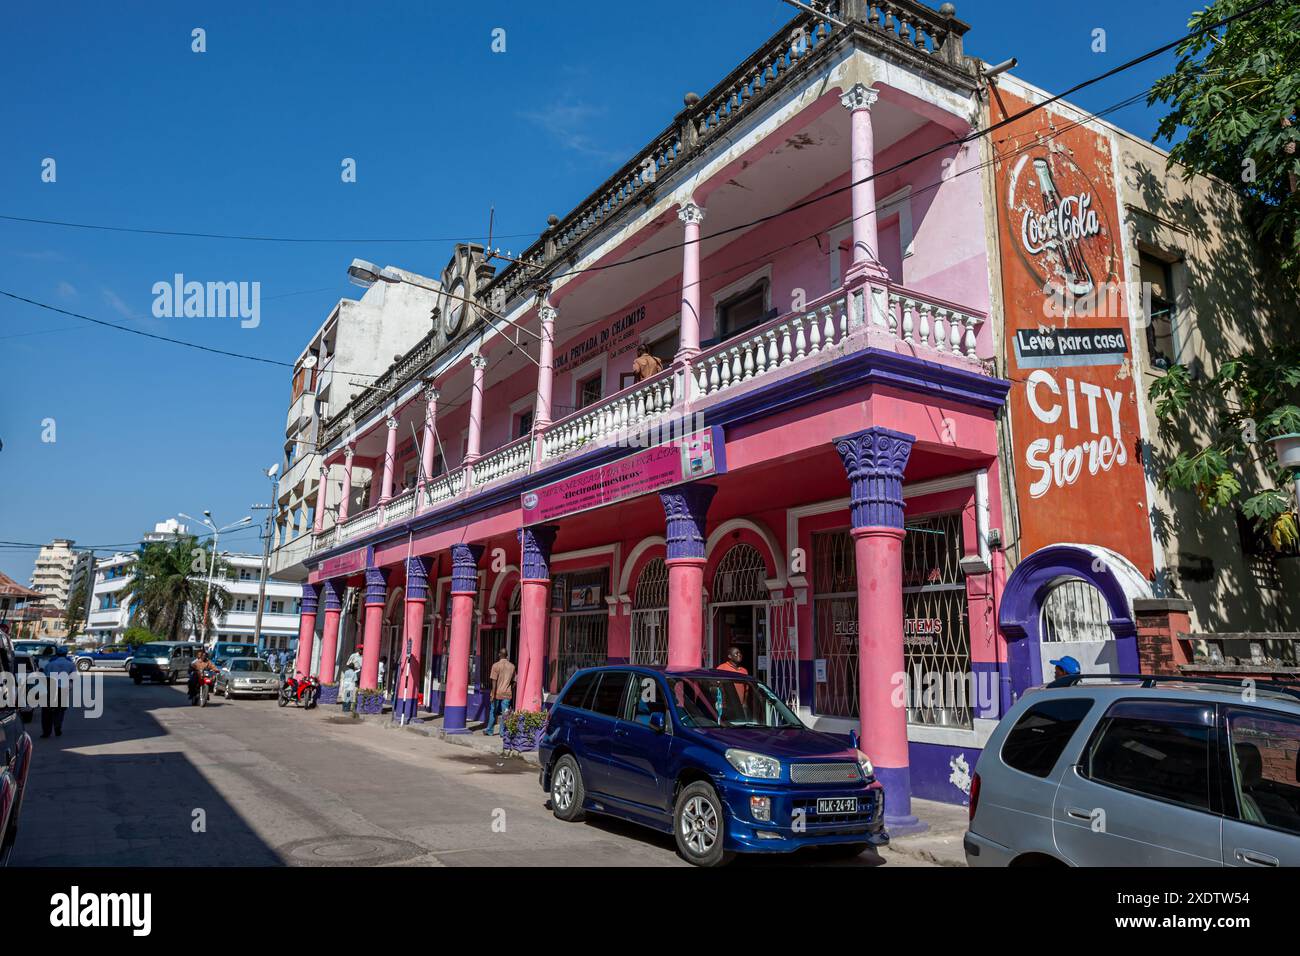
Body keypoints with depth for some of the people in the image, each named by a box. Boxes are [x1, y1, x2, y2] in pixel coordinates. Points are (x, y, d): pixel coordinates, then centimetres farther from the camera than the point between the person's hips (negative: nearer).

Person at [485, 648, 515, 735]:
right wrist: (512, 693, 20)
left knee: (493, 712, 11)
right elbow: (513, 682, 10)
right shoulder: (512, 666, 5)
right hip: (507, 694, 2)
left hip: (497, 693, -2)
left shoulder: (496, 665, -7)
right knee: (505, 713, 3)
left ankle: (490, 731, 20)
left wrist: (493, 694, -12)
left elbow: (494, 681, -12)